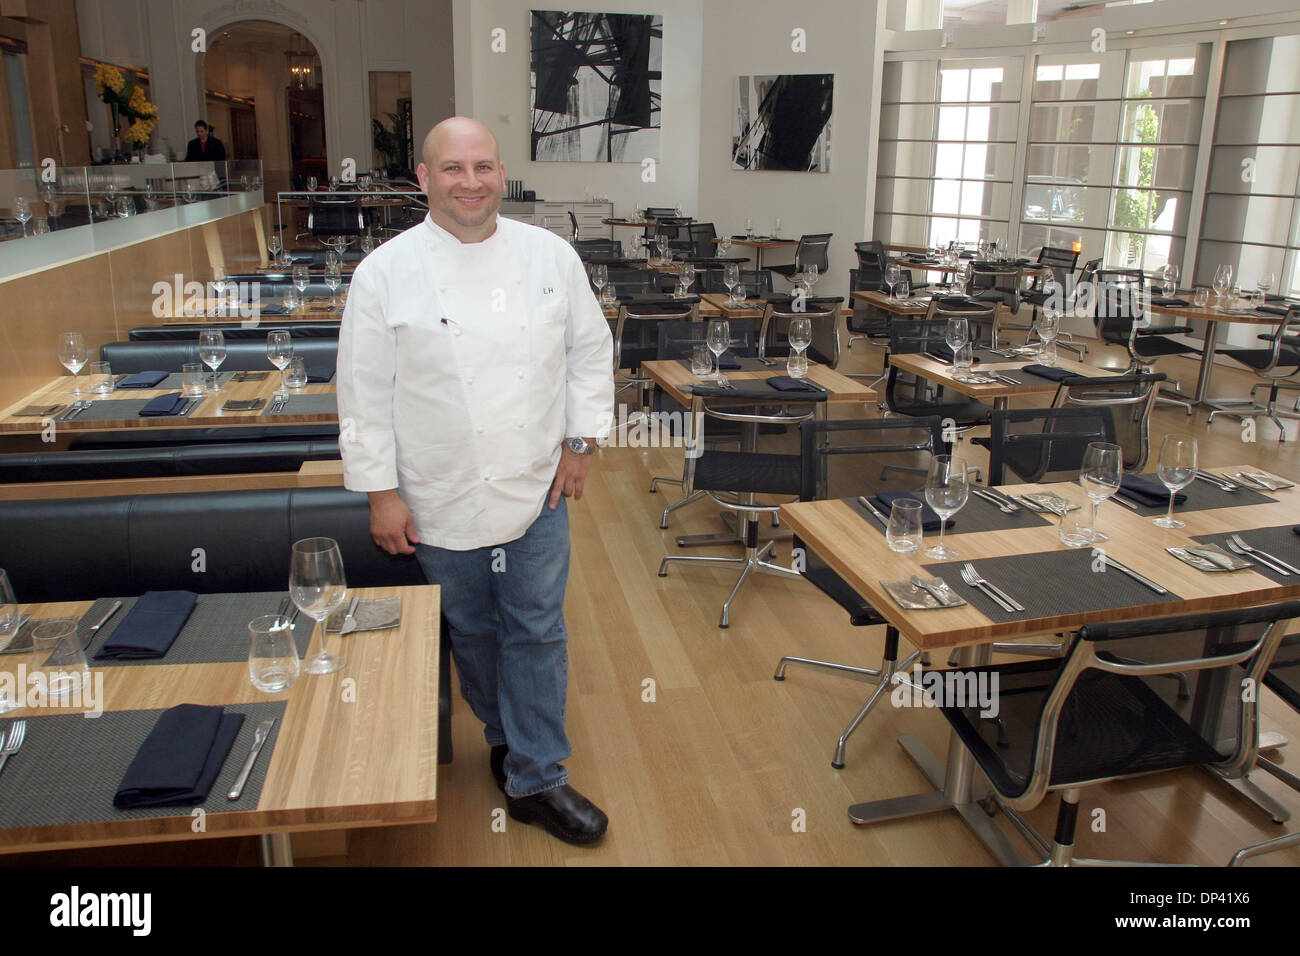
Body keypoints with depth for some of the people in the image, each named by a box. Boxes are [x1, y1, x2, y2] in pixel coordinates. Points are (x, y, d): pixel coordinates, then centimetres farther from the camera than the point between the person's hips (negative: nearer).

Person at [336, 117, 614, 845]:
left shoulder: (552, 256, -2)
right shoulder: (386, 272, -8)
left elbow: (591, 349, 7)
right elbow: (365, 393, -6)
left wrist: (583, 437, 2)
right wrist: (380, 490, -6)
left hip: (537, 491, 1)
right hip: (442, 502, -1)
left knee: (538, 631, 6)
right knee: (473, 632, 15)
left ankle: (536, 778, 21)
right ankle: (507, 737, 41)